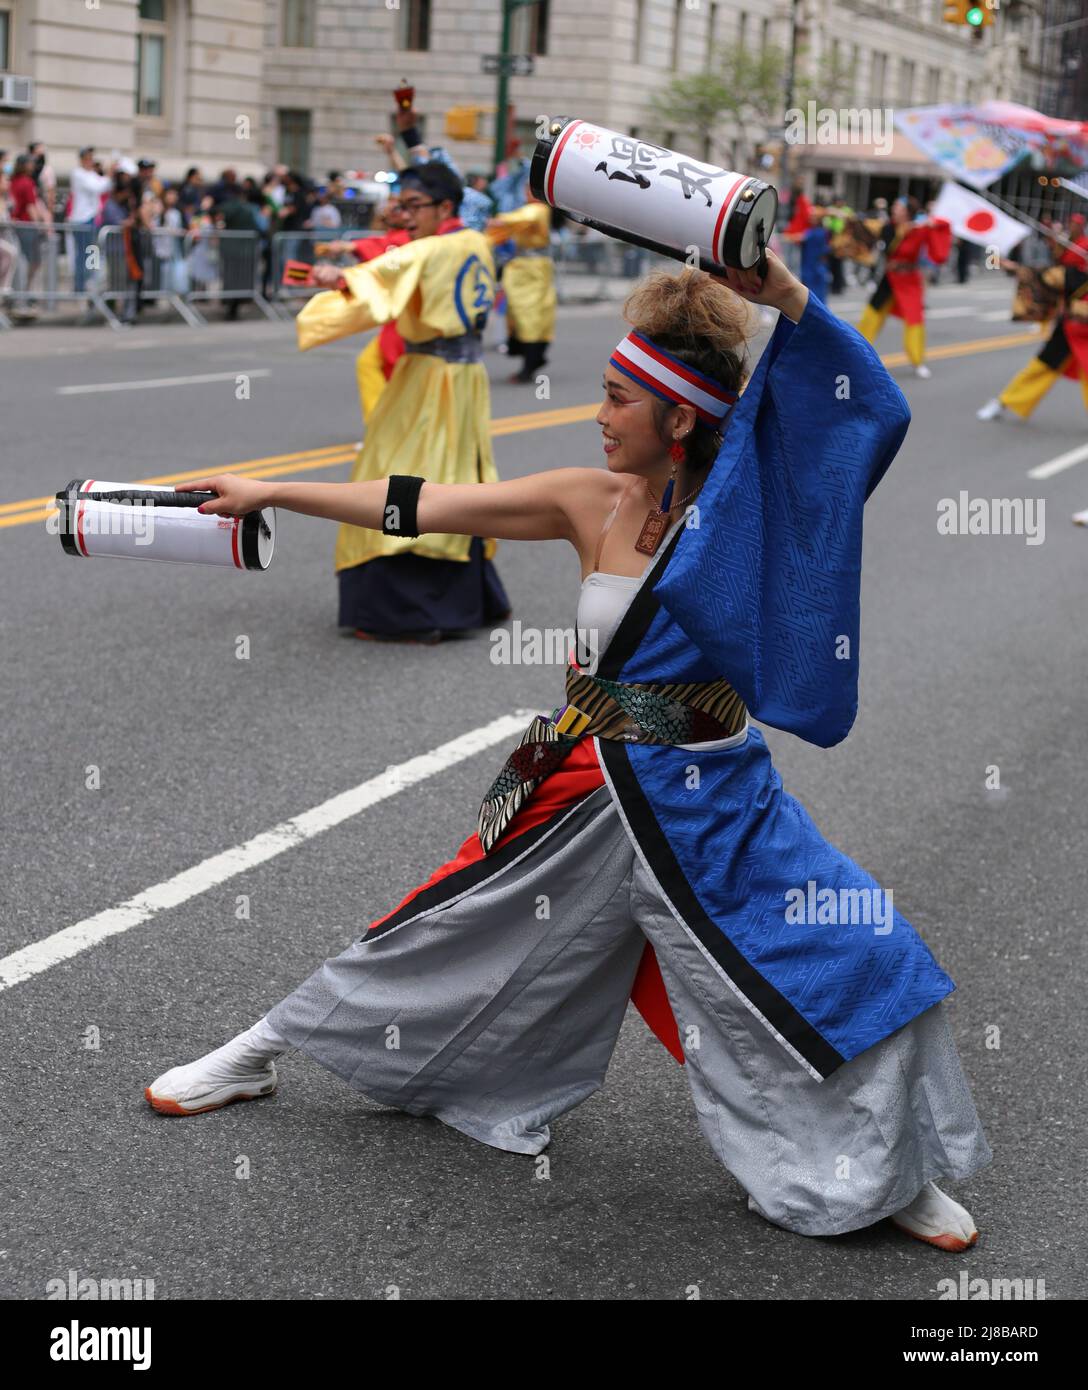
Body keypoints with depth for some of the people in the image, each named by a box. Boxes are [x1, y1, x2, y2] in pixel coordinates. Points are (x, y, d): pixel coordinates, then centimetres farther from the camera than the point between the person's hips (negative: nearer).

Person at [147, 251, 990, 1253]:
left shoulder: (746, 495, -12)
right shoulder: (591, 503, -7)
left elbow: (865, 405, -24)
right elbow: (420, 506, -2)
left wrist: (789, 299, -38)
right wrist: (269, 492, 2)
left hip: (712, 802, -2)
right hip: (587, 793, 2)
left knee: (847, 962, -8)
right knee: (449, 939, 14)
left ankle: (894, 1176, 16)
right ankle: (261, 1052, 34)